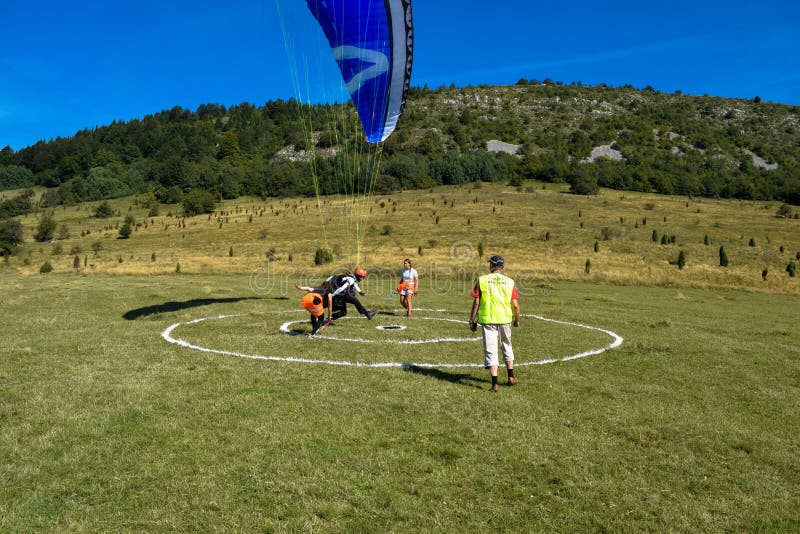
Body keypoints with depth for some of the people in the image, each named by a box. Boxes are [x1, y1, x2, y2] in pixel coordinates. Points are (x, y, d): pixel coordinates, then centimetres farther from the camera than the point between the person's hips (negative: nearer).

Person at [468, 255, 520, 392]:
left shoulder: (482, 280, -5)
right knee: (506, 346, 23)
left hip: (487, 320, -2)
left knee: (491, 350, 1)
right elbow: (515, 305, -1)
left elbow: (476, 303, -6)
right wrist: (517, 319, 16)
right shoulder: (509, 282, 0)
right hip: (505, 319, 2)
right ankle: (511, 376, 29)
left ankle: (495, 383, -4)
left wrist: (472, 320, 4)